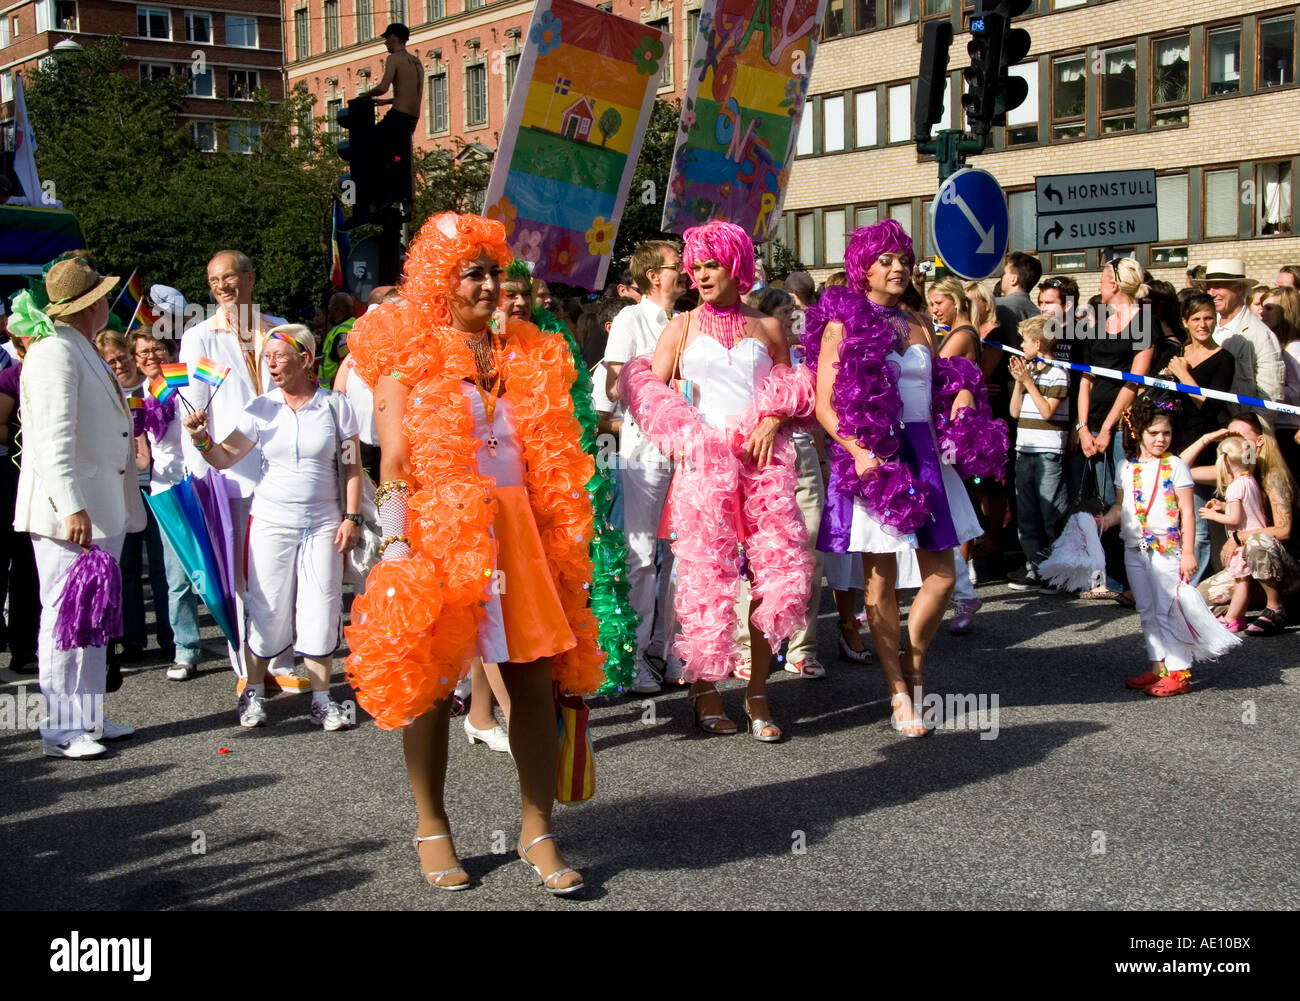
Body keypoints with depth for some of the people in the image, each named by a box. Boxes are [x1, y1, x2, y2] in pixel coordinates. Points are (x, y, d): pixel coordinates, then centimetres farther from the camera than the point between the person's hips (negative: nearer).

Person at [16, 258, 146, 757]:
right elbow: (53, 440, -22)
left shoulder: (84, 351, 17)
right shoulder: (54, 352, -14)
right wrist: (72, 508, -28)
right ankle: (60, 730, 3)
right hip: (71, 512, -10)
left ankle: (88, 717, 25)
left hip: (101, 508, 10)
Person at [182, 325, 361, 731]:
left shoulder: (334, 406, 0)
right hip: (270, 520, 1)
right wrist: (201, 438, -20)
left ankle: (321, 697, 9)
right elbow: (224, 458, -1)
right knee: (267, 608, 2)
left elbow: (352, 468, 3)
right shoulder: (261, 408, 2)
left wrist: (351, 518, -3)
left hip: (323, 522, 0)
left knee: (321, 609, 0)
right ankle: (254, 692, 15)